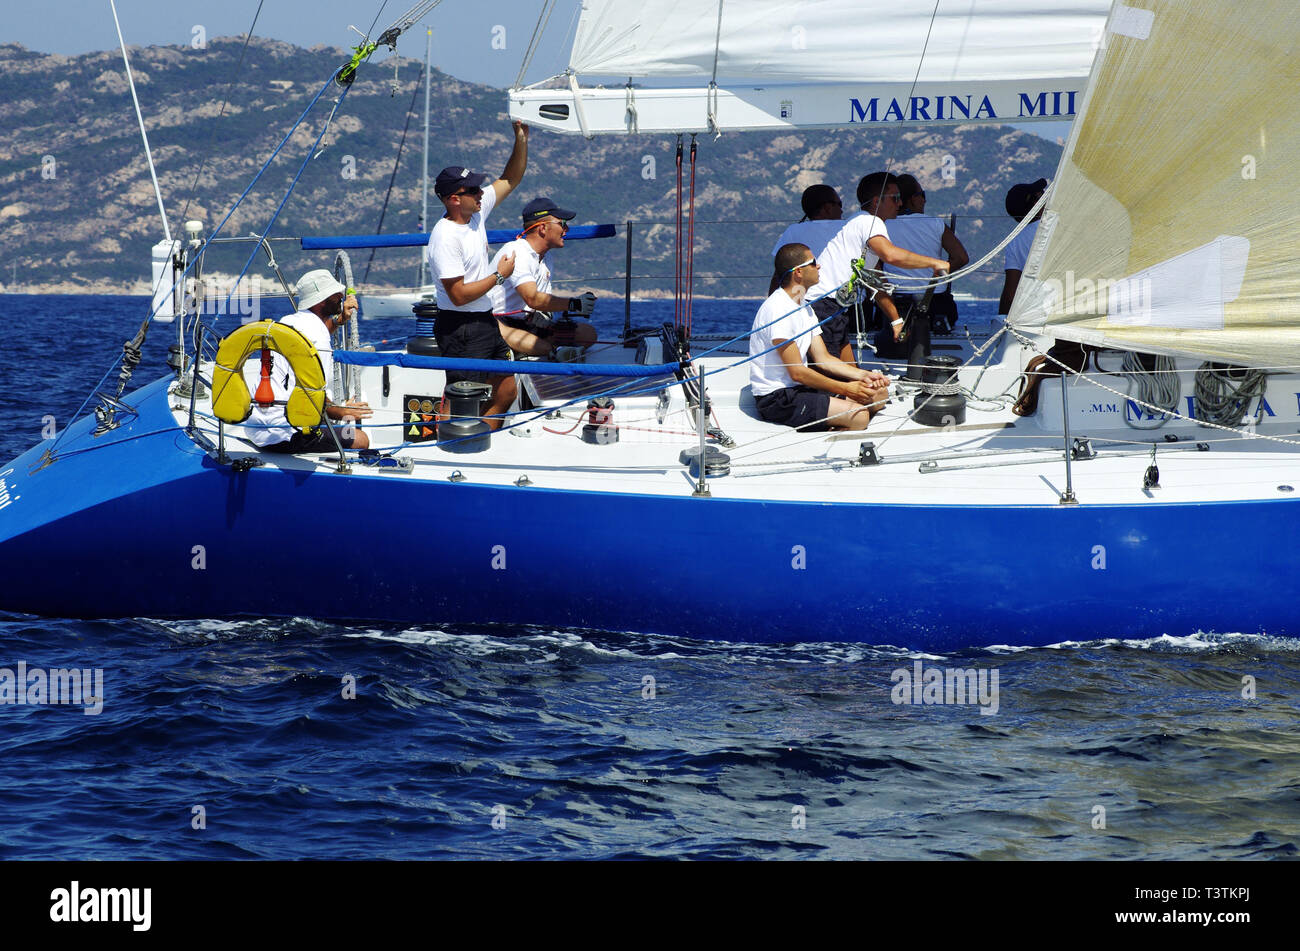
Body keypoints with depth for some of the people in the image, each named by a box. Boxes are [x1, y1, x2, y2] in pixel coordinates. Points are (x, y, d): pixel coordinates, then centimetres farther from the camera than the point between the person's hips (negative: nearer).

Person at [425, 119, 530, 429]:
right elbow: (459, 294, -24)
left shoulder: (476, 212, 5)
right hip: (461, 329, -9)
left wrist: (521, 139, 4)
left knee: (506, 392, 12)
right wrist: (500, 275, -13)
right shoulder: (445, 238, -21)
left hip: (486, 322, 9)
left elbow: (510, 180, 17)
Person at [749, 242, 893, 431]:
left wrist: (863, 375, 0)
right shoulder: (778, 309, -19)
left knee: (879, 394, 5)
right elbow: (797, 372, -21)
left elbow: (823, 358, 14)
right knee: (859, 415, -25)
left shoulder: (804, 307, 15)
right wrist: (846, 389, -17)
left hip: (801, 387, 10)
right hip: (776, 398, -10)